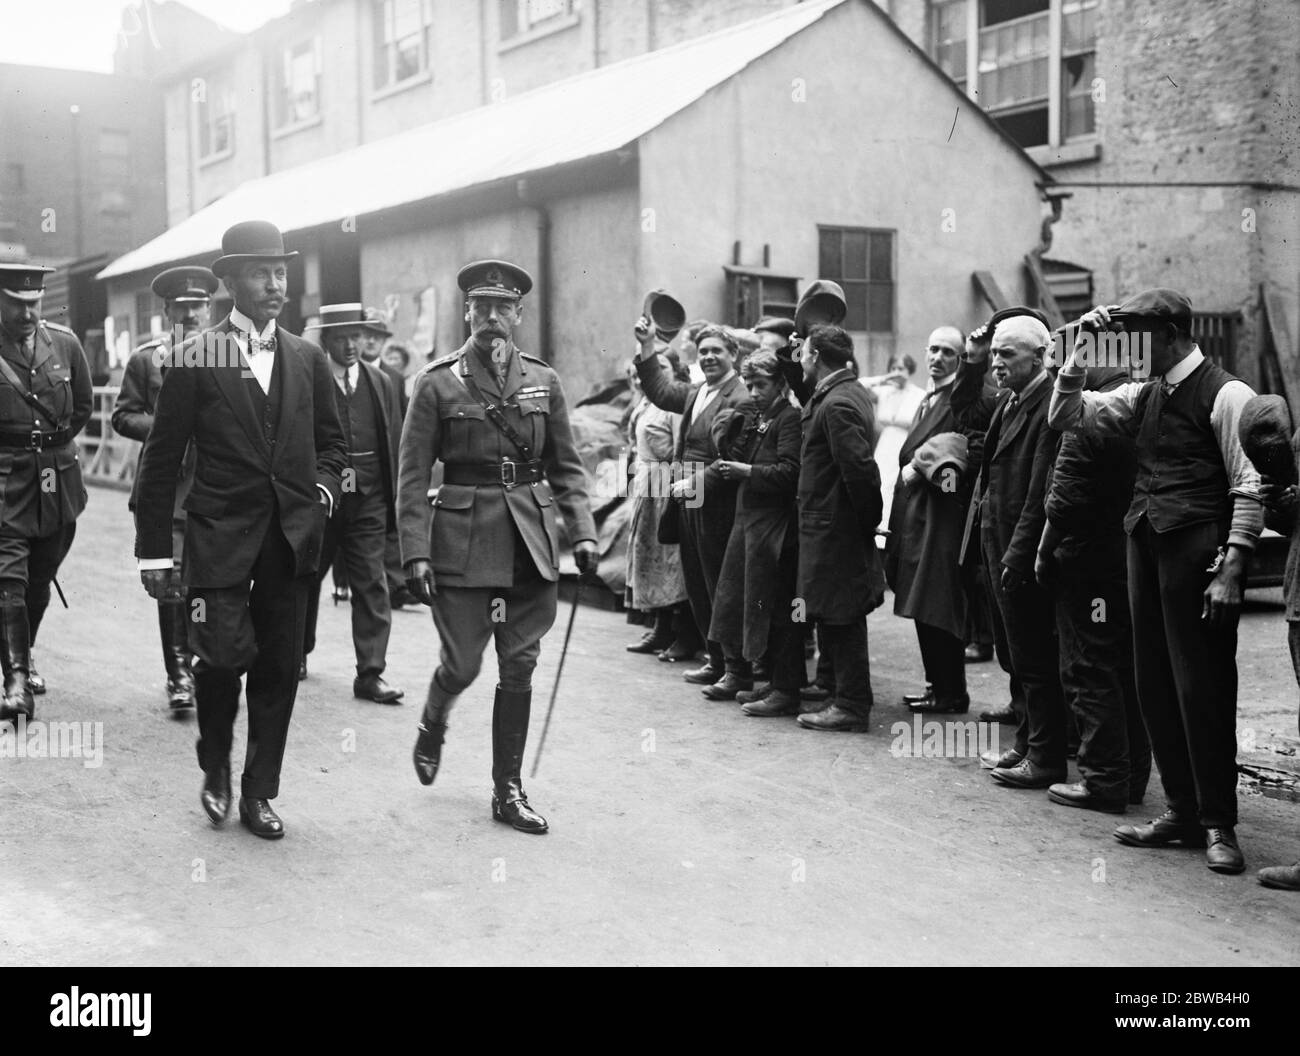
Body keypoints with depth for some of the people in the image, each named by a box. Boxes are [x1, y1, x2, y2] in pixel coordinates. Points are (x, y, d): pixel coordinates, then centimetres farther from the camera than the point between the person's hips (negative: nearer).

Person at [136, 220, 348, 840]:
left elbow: (330, 441, 22)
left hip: (292, 536, 4)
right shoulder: (194, 360, -2)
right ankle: (215, 768, 15)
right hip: (220, 533, -4)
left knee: (279, 667, 6)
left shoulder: (308, 360, 11)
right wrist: (154, 550, -2)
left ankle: (259, 793, 20)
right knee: (226, 652, -14)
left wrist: (323, 488, 2)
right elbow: (162, 460, -1)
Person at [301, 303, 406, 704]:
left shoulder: (380, 384, 7)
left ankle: (370, 673, 1)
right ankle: (296, 653, 36)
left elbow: (395, 447, 9)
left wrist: (395, 504, 6)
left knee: (372, 586, -3)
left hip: (368, 501, 2)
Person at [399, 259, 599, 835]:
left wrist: (583, 530, -2)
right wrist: (416, 552, -10)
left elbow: (566, 466, 11)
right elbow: (413, 474, -3)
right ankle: (432, 728, 33)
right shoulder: (437, 382, -2)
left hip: (530, 540, 3)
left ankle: (508, 789, 17)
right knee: (462, 663, -1)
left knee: (519, 669, 5)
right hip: (463, 538, -3)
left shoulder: (542, 380, 7)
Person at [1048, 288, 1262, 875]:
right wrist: (1081, 350, 4)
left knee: (1203, 687, -4)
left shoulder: (1224, 395, -7)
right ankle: (1181, 811, 20)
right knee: (1154, 682, 10)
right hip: (1146, 541, 8)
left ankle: (1218, 824, 7)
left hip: (1198, 548, -8)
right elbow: (1065, 416, 16)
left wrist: (1231, 570, -16)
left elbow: (1250, 489, -11)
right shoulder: (1144, 396, 14)